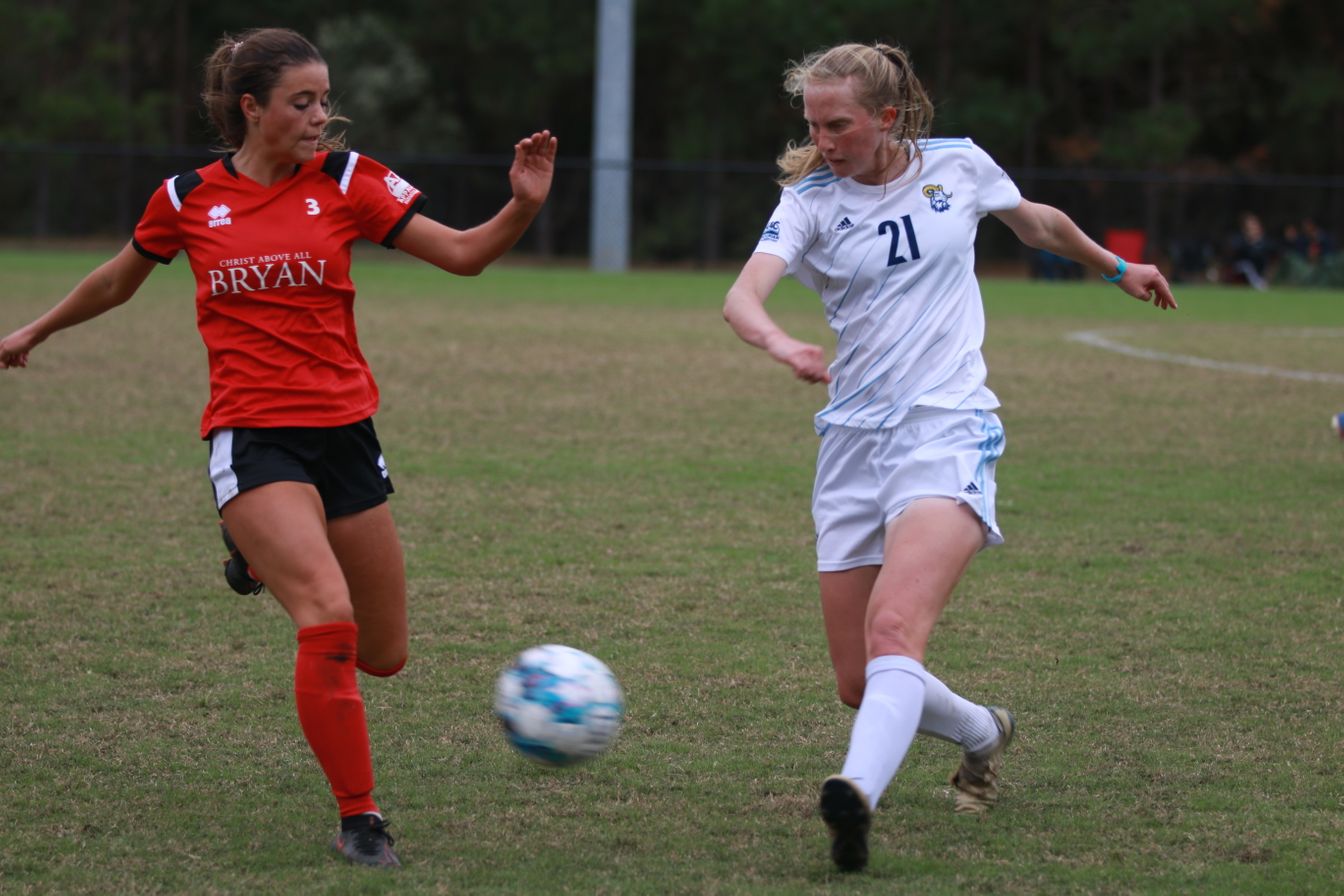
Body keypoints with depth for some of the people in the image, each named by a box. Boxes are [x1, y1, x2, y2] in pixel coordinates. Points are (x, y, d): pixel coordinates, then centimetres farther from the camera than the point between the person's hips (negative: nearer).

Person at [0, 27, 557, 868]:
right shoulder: (188, 199, 1)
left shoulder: (344, 179, 2)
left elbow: (464, 253, -2)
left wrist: (524, 205, -20)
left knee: (385, 654, 11)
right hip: (252, 440, -3)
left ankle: (275, 561, 41)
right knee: (331, 625, -24)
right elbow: (118, 280, 21)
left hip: (344, 434, 3)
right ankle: (360, 817, -9)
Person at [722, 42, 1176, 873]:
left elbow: (1034, 220, 26)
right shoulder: (810, 201, 0)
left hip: (948, 431, -3)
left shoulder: (958, 166, 3)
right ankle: (984, 734, 35)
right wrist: (782, 343, -40)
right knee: (860, 684, 6)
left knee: (894, 629, -28)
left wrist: (1117, 268, 39)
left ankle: (858, 795, -47)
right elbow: (743, 295, -17)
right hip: (853, 441, 3)